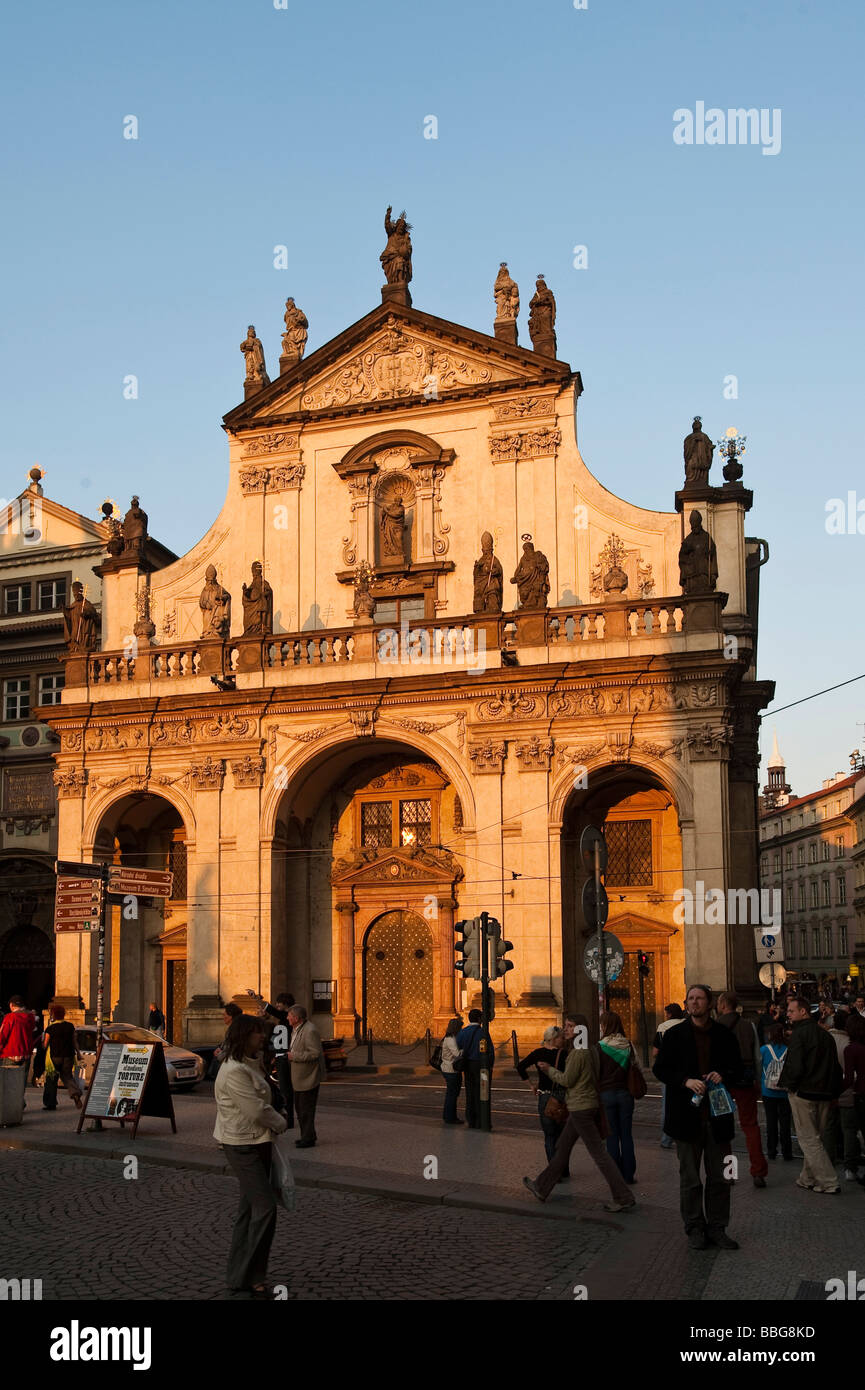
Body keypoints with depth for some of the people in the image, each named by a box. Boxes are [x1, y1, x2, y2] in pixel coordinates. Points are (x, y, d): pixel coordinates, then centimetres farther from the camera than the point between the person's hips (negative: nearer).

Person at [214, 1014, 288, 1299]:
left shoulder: (251, 1064, 11)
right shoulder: (234, 1071, -22)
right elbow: (257, 1110, -22)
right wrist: (280, 1123, -5)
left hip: (257, 1142, 10)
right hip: (242, 1145, -10)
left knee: (249, 1209, 13)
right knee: (265, 1207, -12)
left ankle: (239, 1278, 22)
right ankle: (246, 1279, -5)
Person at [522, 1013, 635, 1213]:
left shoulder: (578, 1052, -19)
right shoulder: (591, 1050, 9)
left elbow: (567, 1080, -14)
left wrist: (549, 1070, 1)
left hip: (581, 1108, -10)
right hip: (590, 1105, 10)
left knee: (598, 1154, -5)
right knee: (562, 1146, 19)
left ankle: (625, 1199, -3)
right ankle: (542, 1188, 30)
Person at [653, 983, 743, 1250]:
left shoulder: (724, 1035, 6)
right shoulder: (674, 1035, 1)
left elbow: (738, 1068, 13)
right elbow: (660, 1069, -1)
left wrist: (723, 1076, -9)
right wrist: (686, 1081, -16)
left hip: (717, 1116, 2)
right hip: (687, 1115, -2)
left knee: (720, 1177, 7)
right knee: (690, 1178, 6)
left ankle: (717, 1228, 19)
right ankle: (695, 1229, 17)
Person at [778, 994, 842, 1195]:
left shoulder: (800, 1033, -14)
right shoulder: (825, 1034, 11)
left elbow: (795, 1066, -20)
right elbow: (835, 1065, 15)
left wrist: (787, 1084, -4)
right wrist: (830, 1089, 19)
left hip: (803, 1093, -8)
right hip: (824, 1094, 8)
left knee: (808, 1139, -1)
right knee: (812, 1138, 16)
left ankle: (829, 1182, -4)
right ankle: (808, 1178, 22)